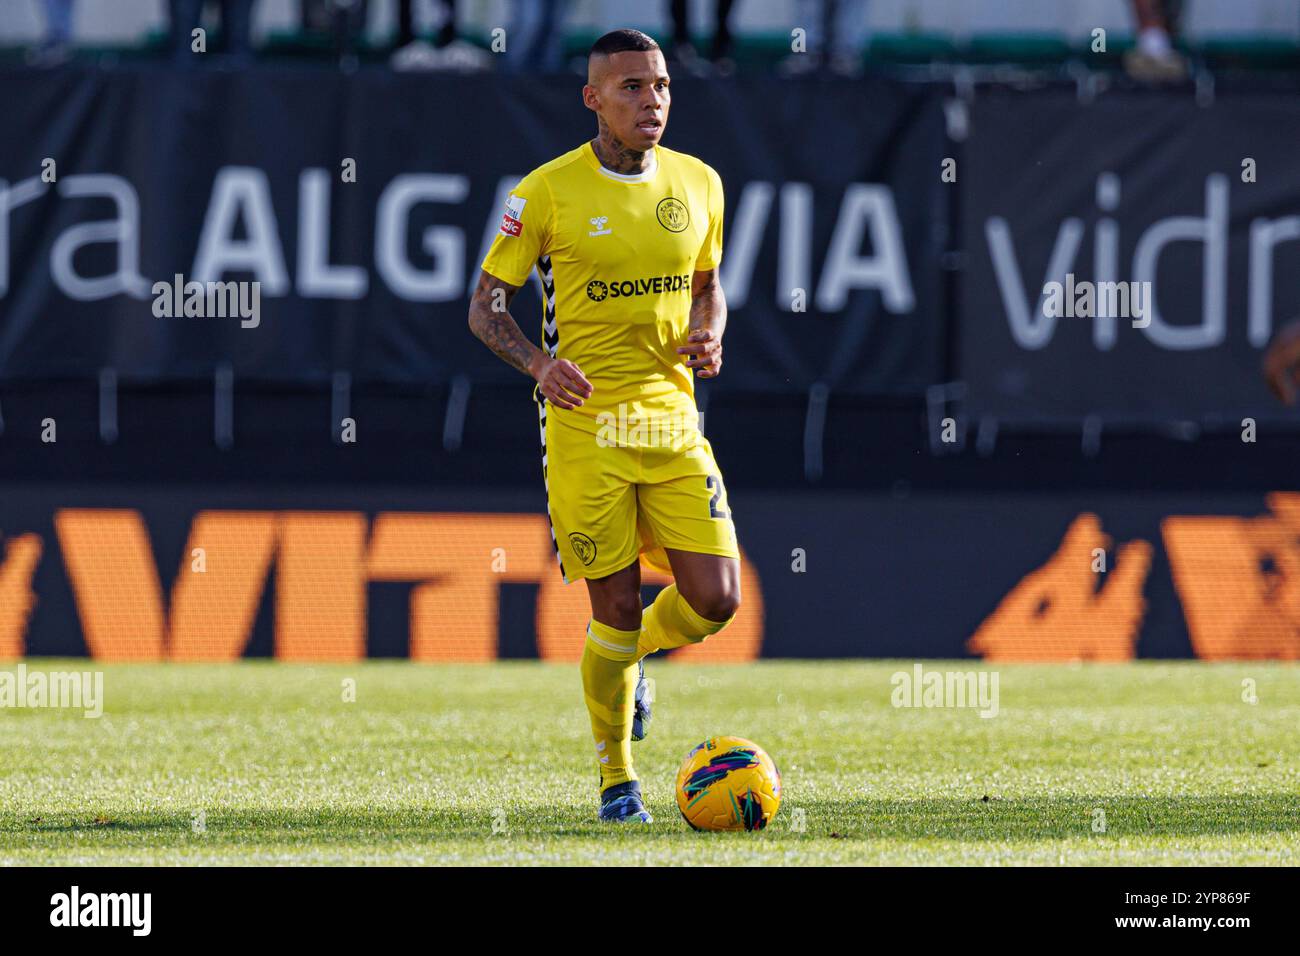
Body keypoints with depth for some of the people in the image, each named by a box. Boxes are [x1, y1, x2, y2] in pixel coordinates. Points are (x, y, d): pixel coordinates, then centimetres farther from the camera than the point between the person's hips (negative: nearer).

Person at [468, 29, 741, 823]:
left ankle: (636, 655, 29)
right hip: (586, 423, -4)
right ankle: (616, 778, 17)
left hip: (673, 420, 4)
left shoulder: (698, 184, 7)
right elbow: (486, 305, -2)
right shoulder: (549, 191, -7)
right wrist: (539, 363, -20)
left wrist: (710, 335, -2)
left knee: (714, 599, -6)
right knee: (616, 608, -2)